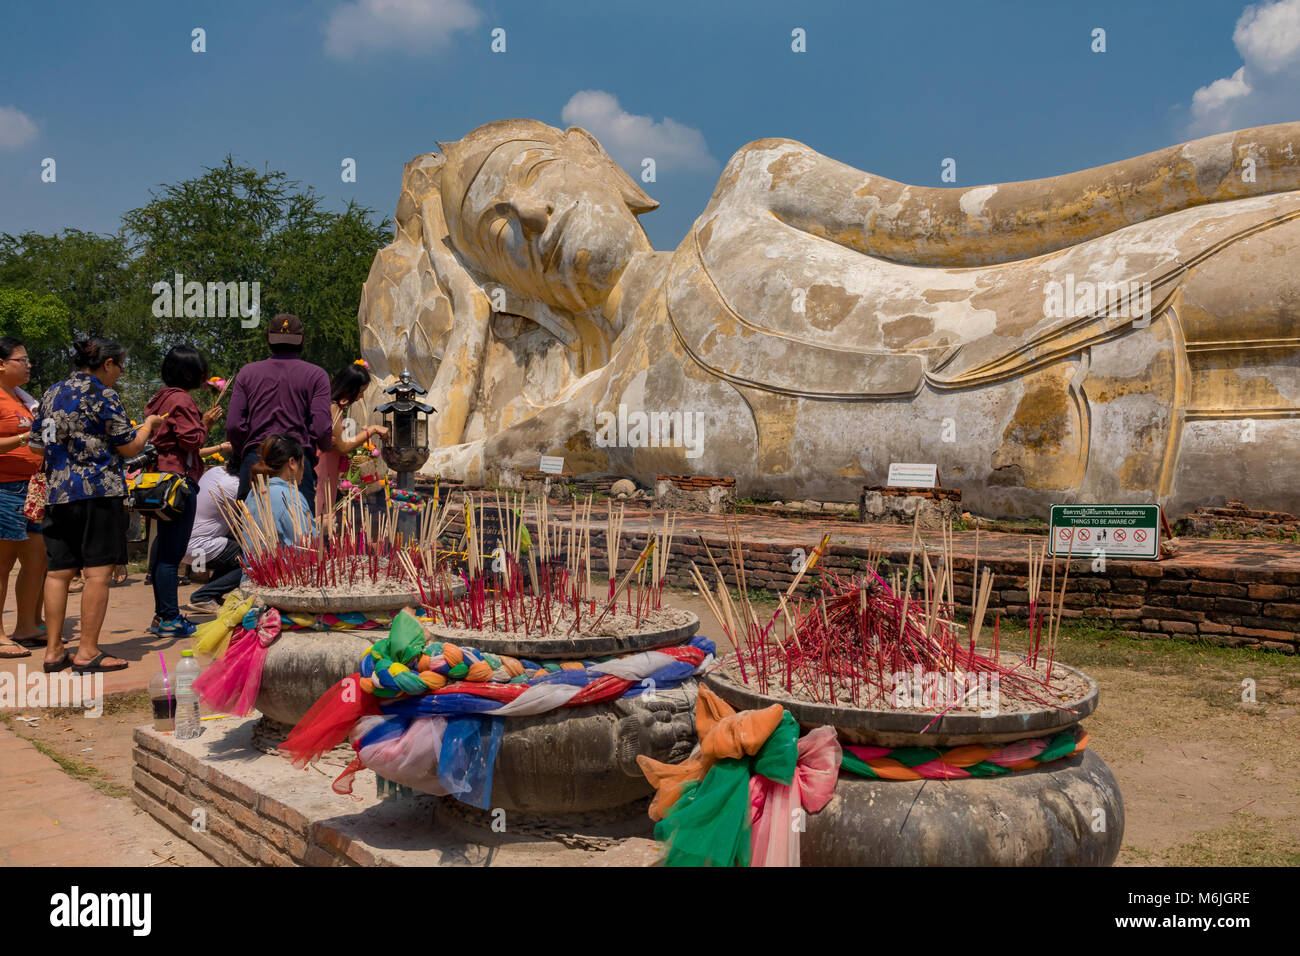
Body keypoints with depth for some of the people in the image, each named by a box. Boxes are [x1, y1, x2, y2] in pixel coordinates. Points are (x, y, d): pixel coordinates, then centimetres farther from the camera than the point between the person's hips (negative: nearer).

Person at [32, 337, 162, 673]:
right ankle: (87, 652, -3)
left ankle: (53, 651, 11)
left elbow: (38, 441, 21)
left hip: (58, 494, 7)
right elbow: (130, 447, -6)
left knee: (58, 571, 9)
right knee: (98, 572, -4)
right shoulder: (103, 397, -8)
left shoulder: (51, 394, 14)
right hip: (99, 493, -7)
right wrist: (148, 425, 12)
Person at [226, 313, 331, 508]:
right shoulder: (316, 375, 4)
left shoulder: (247, 372, 11)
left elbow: (233, 426, 3)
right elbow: (321, 428, -5)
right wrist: (326, 446, 17)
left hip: (254, 462, 2)